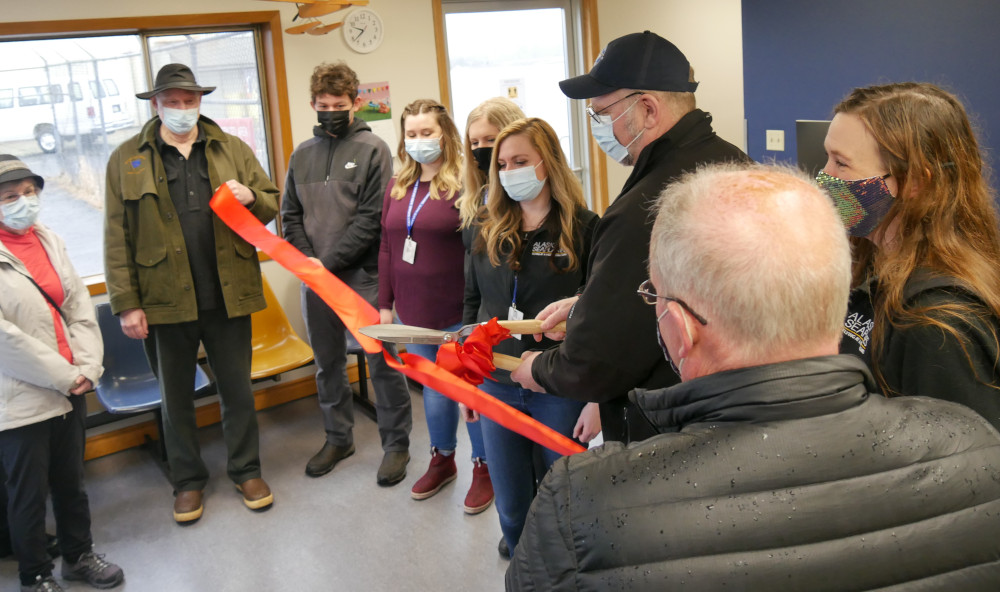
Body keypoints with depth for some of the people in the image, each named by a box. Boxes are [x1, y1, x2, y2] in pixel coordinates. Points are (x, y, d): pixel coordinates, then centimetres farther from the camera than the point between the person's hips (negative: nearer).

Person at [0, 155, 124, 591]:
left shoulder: (50, 241, 6)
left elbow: (80, 308, 6)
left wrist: (87, 368, -6)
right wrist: (63, 376, -14)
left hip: (70, 389, 6)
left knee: (71, 481, 19)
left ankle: (78, 555, 38)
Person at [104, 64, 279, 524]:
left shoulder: (233, 150, 5)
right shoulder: (126, 159, 0)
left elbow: (272, 205, 10)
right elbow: (117, 239, -3)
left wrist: (250, 197, -14)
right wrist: (126, 304, -8)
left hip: (228, 296, 1)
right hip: (165, 300, -1)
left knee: (238, 390, 13)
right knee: (176, 398, 13)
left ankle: (246, 469, 30)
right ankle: (188, 480, 30)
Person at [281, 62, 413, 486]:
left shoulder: (372, 149, -3)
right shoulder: (302, 155, 12)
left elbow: (372, 218, -11)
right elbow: (290, 215, 12)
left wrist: (328, 262, -14)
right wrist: (306, 260, -5)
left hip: (363, 275, -5)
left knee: (382, 361, 1)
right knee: (328, 363, 15)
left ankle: (396, 442, 15)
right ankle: (338, 438, 31)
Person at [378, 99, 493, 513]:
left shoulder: (463, 184, -11)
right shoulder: (398, 187, 9)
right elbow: (386, 247, 12)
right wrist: (385, 303, 10)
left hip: (457, 312, -5)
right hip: (414, 314, 6)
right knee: (433, 390, 18)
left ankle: (484, 467, 25)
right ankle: (443, 460, 37)